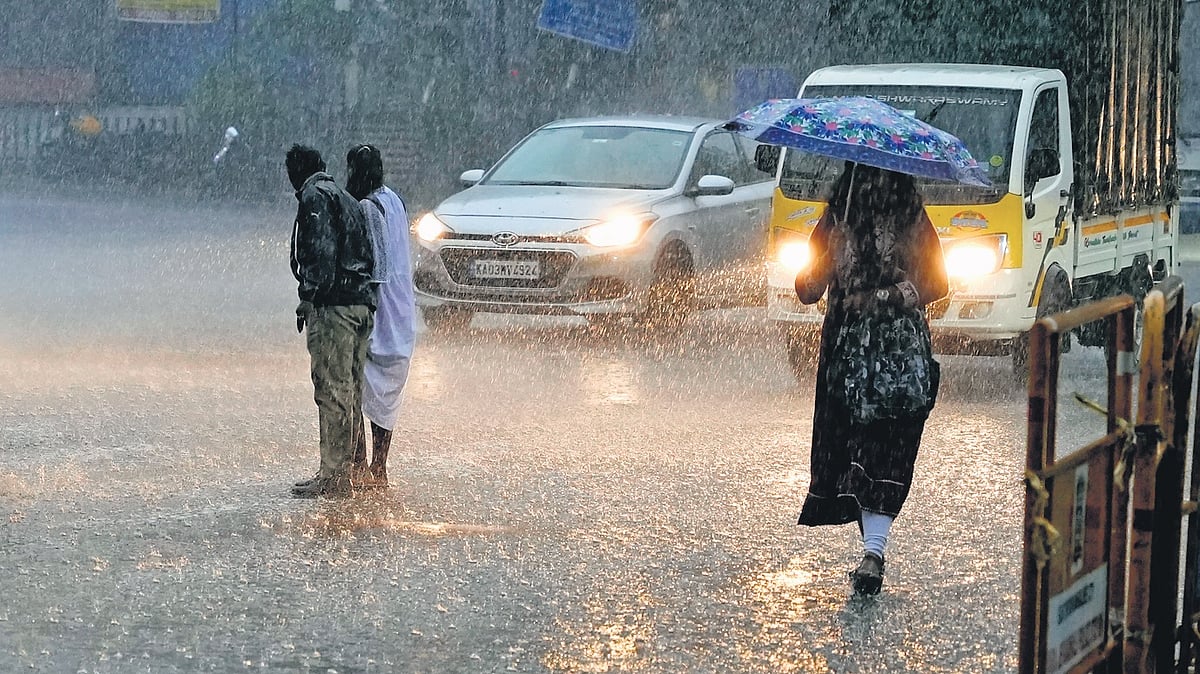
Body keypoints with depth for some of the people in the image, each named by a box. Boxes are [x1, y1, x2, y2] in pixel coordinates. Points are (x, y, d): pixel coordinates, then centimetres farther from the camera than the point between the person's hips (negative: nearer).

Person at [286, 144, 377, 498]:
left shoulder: (315, 197, -4)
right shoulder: (348, 200, 24)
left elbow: (321, 251, -16)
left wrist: (308, 297, -14)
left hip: (333, 306, -9)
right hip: (362, 303, 9)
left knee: (332, 390, -9)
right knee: (350, 391, 11)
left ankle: (332, 476, -11)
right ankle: (343, 471, 16)